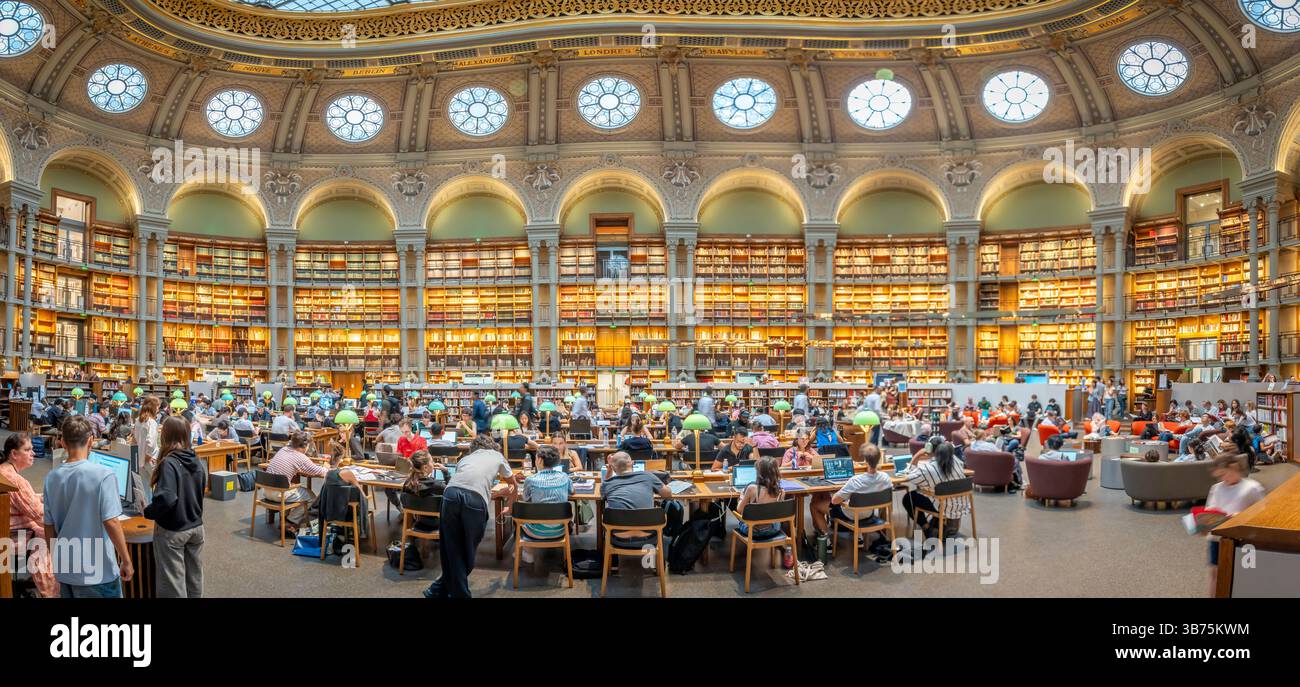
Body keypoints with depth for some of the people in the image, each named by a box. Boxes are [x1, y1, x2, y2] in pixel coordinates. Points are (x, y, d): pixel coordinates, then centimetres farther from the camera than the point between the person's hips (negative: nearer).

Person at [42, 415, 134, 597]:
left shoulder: (51, 478, 0)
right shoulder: (103, 475, -17)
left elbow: (49, 527, 7)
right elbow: (111, 523, -18)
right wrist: (126, 561, -9)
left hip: (65, 571, 6)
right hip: (97, 573, -5)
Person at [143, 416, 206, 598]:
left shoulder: (169, 463, -20)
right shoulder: (197, 462, 1)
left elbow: (167, 499, -29)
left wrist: (148, 512, -12)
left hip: (172, 530, -6)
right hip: (196, 526, 6)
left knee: (173, 581, 6)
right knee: (194, 577, 19)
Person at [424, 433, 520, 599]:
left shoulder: (466, 458, 37)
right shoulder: (497, 456, 33)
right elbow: (514, 485, 46)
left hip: (451, 493, 3)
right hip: (475, 499, -2)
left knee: (452, 549, 14)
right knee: (468, 550, 16)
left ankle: (458, 592, 22)